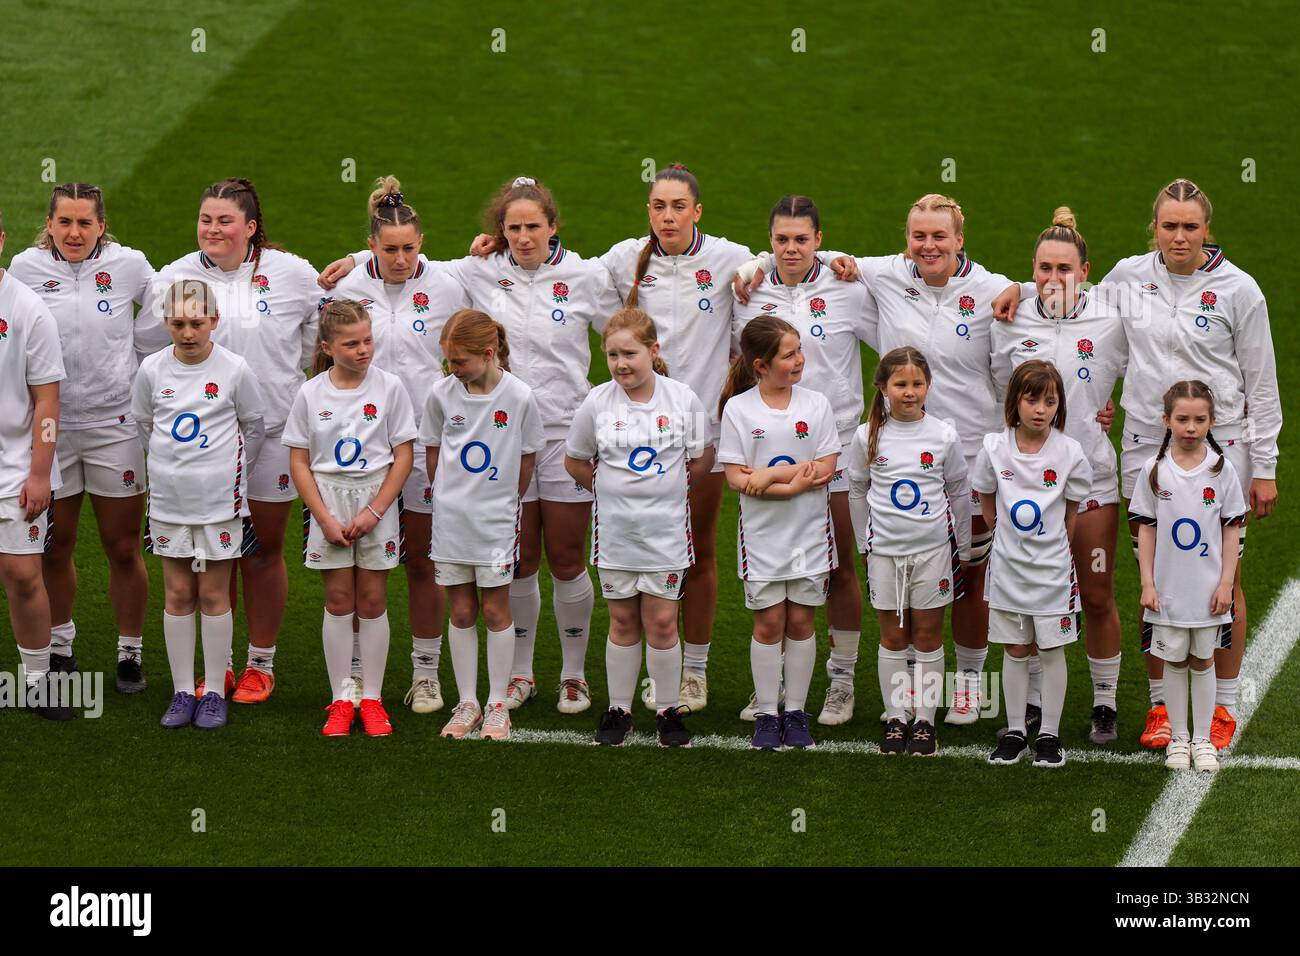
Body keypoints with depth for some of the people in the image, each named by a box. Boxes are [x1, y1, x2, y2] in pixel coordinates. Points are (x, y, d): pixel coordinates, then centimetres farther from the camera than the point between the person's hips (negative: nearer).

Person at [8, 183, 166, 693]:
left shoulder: (128, 265, -5)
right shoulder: (27, 267, -2)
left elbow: (162, 322, 7)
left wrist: (125, 363, 5)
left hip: (114, 424, -1)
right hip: (49, 426, 1)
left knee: (123, 549, 4)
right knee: (52, 549, 10)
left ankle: (130, 651, 19)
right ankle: (59, 645, 29)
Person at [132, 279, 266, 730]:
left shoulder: (235, 370, -9)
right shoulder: (152, 369, -3)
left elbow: (254, 428, 6)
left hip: (219, 498, -2)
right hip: (169, 497, 2)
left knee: (213, 595, 3)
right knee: (178, 594, 7)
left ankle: (214, 694, 11)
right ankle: (182, 692, 14)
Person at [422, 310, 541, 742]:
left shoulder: (519, 397, -11)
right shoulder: (441, 394, -4)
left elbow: (528, 457, 1)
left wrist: (503, 502, 7)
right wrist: (451, 495, 10)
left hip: (497, 519, -2)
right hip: (451, 517, 2)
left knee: (495, 611, 4)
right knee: (462, 612, 8)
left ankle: (497, 705, 12)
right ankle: (467, 703, 16)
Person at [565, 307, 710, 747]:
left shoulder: (682, 399, -6)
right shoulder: (597, 402, -4)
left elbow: (701, 462, 5)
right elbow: (575, 462, 9)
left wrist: (661, 490, 3)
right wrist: (612, 490, 5)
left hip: (665, 528, -1)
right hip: (614, 528, 1)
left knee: (662, 622, 2)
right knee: (622, 621, 9)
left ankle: (668, 710, 14)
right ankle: (618, 709, 19)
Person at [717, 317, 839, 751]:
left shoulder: (816, 404, -1)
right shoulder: (738, 409, -5)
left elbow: (825, 469, -8)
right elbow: (736, 479, -11)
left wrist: (771, 474, -17)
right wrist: (795, 482, -19)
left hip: (809, 531, 1)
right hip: (762, 533, -1)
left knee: (800, 621, 6)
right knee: (769, 622, 2)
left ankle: (796, 712, 14)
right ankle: (767, 714, 11)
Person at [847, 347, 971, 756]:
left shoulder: (944, 436, -4)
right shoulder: (867, 437, -2)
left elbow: (959, 493, 6)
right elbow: (857, 492, 11)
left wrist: (962, 548, 11)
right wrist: (865, 543, 13)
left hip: (933, 549, -1)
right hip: (885, 550, 1)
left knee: (927, 636, 5)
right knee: (893, 637, 7)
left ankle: (925, 721, 10)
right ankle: (895, 719, 13)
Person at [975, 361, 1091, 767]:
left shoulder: (1069, 452, -12)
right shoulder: (995, 448, -8)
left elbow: (1072, 512, 0)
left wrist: (1051, 547, 2)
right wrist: (1008, 538, 8)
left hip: (1052, 566, -1)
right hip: (1008, 565, 1)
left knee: (1051, 651, 5)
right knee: (1015, 650, 10)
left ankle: (1049, 735, 13)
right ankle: (1014, 732, 18)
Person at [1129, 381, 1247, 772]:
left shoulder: (1221, 469, -4)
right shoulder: (1154, 470, -4)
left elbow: (1231, 530, 0)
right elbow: (1146, 530, 1)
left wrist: (1226, 583, -4)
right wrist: (1147, 583, -3)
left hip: (1207, 588, 0)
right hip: (1168, 588, 0)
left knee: (1203, 661, 9)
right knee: (1174, 661, 9)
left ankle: (1203, 739, 18)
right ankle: (1178, 738, 19)